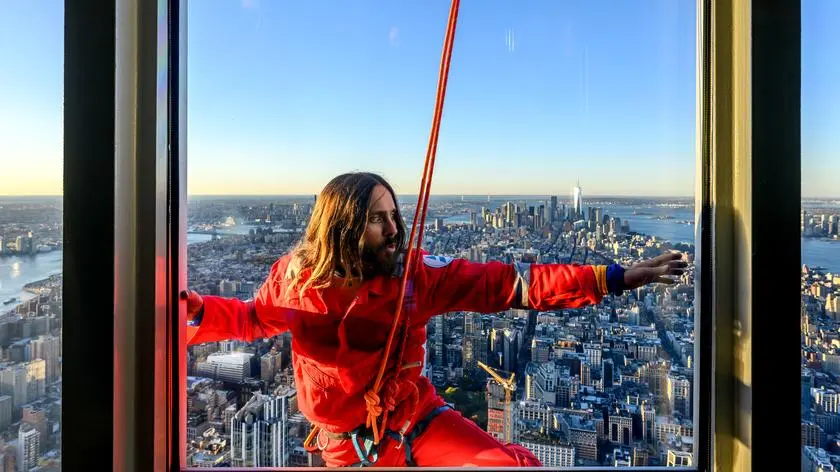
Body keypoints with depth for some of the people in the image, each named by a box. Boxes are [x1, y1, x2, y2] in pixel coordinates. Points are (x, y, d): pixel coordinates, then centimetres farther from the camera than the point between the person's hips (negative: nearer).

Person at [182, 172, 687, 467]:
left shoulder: (417, 275, -16)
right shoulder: (294, 278, -13)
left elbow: (511, 283, -20)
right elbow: (252, 317, 8)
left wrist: (614, 278, -23)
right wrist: (191, 308, -10)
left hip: (421, 420, 1)